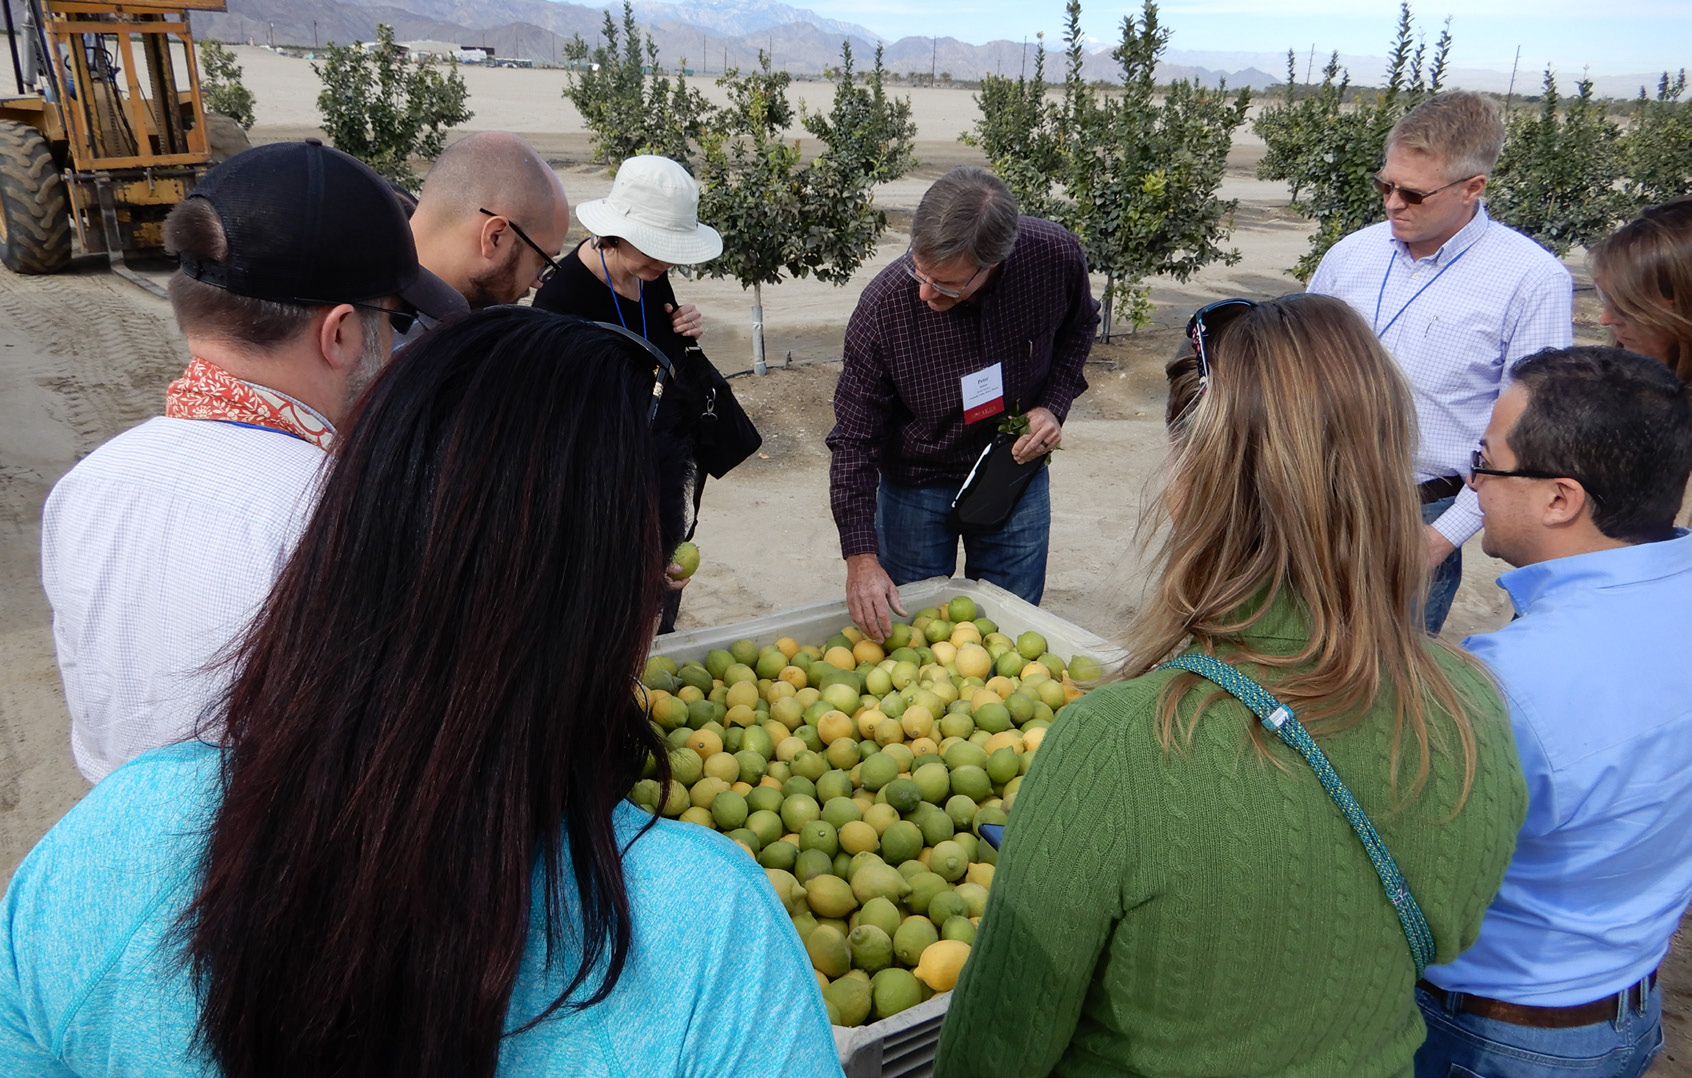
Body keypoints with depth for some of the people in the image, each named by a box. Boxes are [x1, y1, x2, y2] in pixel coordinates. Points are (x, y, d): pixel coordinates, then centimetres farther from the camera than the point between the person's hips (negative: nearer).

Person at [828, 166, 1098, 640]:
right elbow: (853, 437, -18)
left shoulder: (1056, 257, -22)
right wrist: (861, 556, -24)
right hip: (916, 482, -1)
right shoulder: (884, 304, -27)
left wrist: (1053, 405, -12)